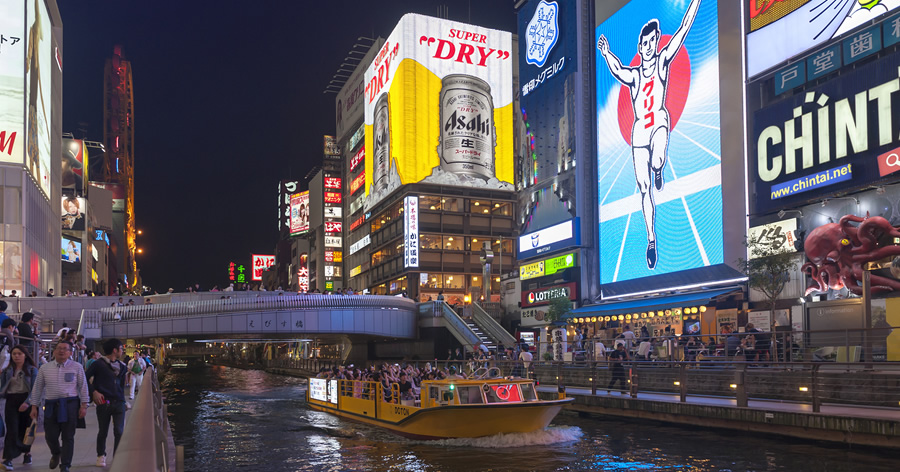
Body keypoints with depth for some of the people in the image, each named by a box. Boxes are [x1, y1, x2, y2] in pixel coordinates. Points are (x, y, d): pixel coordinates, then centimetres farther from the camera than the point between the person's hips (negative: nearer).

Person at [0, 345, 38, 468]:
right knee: (12, 429, -10)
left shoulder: (32, 370, 2)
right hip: (11, 402, 1)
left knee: (26, 429, 9)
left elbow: (35, 389, -5)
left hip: (27, 401, -1)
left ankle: (27, 452, 30)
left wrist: (27, 402, -18)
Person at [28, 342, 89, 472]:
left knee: (68, 437, 1)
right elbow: (37, 388, 12)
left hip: (70, 405, -1)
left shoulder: (77, 367, 3)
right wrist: (34, 406, 8)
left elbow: (83, 387, 4)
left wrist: (84, 405, -2)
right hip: (51, 405, 2)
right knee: (50, 436, 3)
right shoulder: (44, 368, 8)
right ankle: (56, 453, 36)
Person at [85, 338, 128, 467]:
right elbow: (85, 378, -5)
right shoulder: (99, 364, -5)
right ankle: (101, 456, 30)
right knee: (103, 432, 9)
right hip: (103, 402, -4)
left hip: (119, 403, 4)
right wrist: (93, 392, -13)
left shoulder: (121, 366, 13)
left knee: (119, 432, -6)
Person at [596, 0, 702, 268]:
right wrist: (607, 55, -15)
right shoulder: (633, 75, 13)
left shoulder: (662, 61, 4)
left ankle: (658, 171, 5)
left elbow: (683, 29, 0)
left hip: (659, 122, -2)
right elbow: (618, 72, -2)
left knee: (657, 162, -35)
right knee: (644, 190, 2)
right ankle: (651, 240, 13)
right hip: (639, 130, 3)